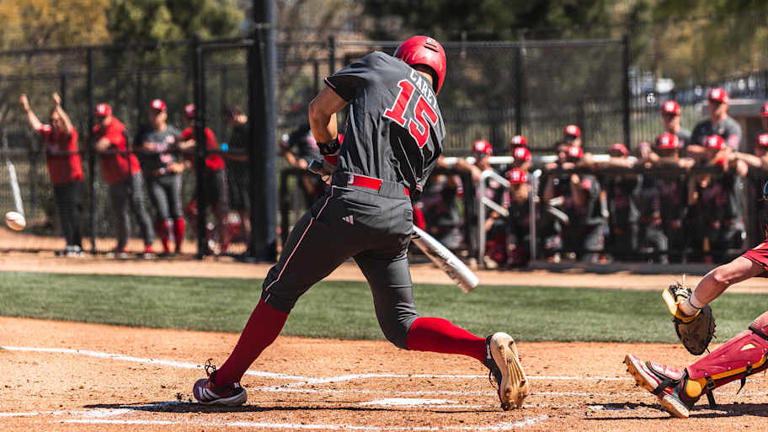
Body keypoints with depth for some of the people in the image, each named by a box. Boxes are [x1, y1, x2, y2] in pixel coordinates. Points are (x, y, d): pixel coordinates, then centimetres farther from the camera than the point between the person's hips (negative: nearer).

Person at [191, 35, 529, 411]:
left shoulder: (381, 66, 12)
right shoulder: (436, 125, 22)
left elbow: (319, 110, 13)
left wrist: (331, 152, 30)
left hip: (351, 203, -5)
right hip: (399, 218, 5)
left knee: (281, 287, 9)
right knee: (400, 323, 11)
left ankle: (224, 382, 13)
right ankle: (488, 348, -10)